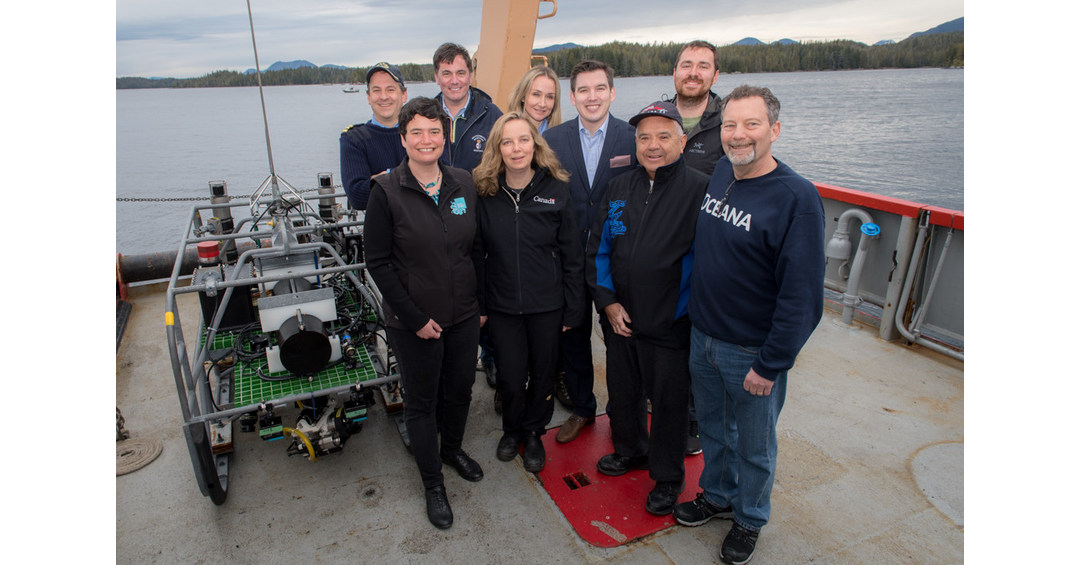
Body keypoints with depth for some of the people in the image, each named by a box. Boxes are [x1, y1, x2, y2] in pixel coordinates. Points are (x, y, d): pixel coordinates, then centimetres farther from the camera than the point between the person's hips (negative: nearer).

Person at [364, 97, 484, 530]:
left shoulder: (464, 184, 0)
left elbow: (476, 247, 8)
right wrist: (415, 318, -13)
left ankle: (452, 447, 49)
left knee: (460, 389, 20)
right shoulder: (387, 191, -12)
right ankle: (432, 483, 33)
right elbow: (378, 262, -11)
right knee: (421, 401, 12)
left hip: (464, 315, 4)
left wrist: (481, 302, 5)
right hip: (413, 322, -4)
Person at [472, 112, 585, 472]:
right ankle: (512, 429, 39)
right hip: (502, 305, 0)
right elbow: (476, 254, 1)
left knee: (543, 374, 13)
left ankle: (534, 432, 41)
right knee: (511, 377, 7)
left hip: (547, 305, 0)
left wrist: (573, 310, -3)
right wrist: (478, 305, 0)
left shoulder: (556, 190, -7)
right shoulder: (484, 193, -5)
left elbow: (572, 256, -3)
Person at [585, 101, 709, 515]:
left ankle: (667, 477, 35)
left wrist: (681, 313, -14)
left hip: (671, 326, -5)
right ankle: (630, 450, 49)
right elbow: (597, 249, 8)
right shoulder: (618, 188, 5)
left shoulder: (700, 190, -12)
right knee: (622, 392, 21)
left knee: (669, 402, 11)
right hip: (619, 320, 5)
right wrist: (608, 302, -2)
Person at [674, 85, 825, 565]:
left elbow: (802, 295, -19)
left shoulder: (796, 198, -19)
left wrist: (770, 364, -18)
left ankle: (750, 519, 40)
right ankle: (718, 495, 47)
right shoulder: (717, 173, 0)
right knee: (712, 426, 23)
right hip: (702, 336, 5)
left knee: (753, 444, 16)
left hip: (753, 352, -5)